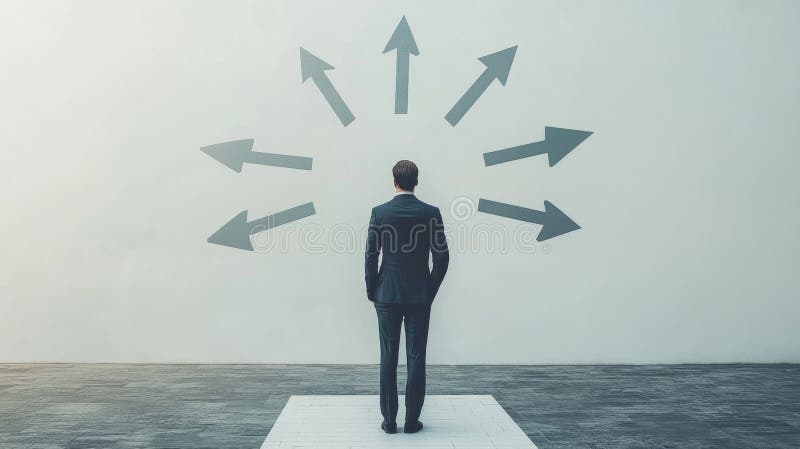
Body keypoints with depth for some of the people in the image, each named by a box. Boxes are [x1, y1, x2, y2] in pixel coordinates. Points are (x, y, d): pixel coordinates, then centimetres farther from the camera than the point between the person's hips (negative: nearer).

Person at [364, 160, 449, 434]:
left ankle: (389, 420, 14)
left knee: (388, 358, 8)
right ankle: (412, 420, 14)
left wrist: (372, 292, 7)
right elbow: (442, 258, -3)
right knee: (416, 358, 7)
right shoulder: (431, 213, -4)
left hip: (387, 296, 0)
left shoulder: (379, 212, -5)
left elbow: (371, 257, -4)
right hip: (420, 297, 0)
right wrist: (430, 291, 8)